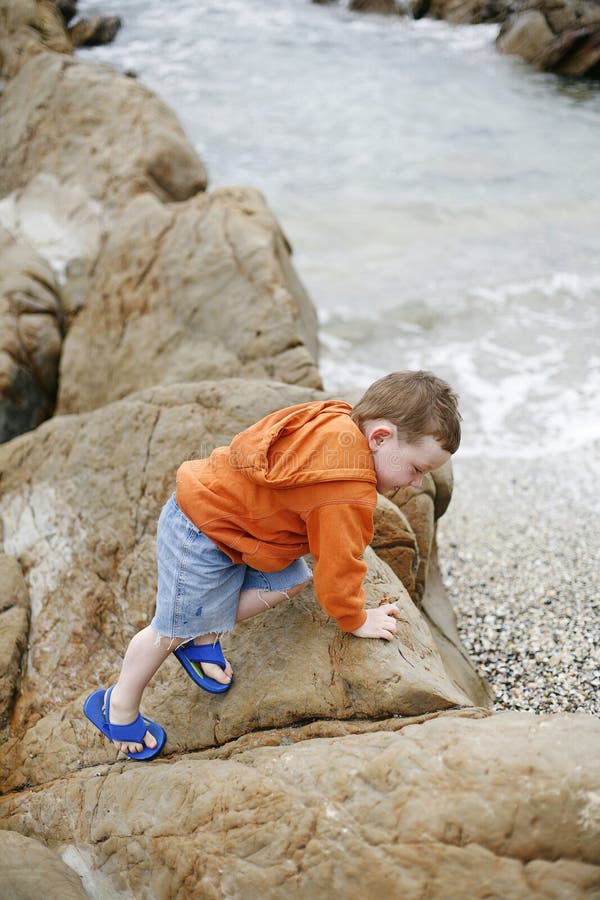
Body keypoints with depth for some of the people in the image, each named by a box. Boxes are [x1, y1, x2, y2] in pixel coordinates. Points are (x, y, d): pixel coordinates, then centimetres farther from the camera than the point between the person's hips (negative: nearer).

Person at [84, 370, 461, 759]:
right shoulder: (347, 494, -33)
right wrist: (356, 620, -1)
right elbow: (337, 566, -20)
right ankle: (120, 706, 25)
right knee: (175, 628, 4)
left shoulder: (338, 423, -5)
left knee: (290, 583, 6)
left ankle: (204, 635, 17)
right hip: (200, 536, -9)